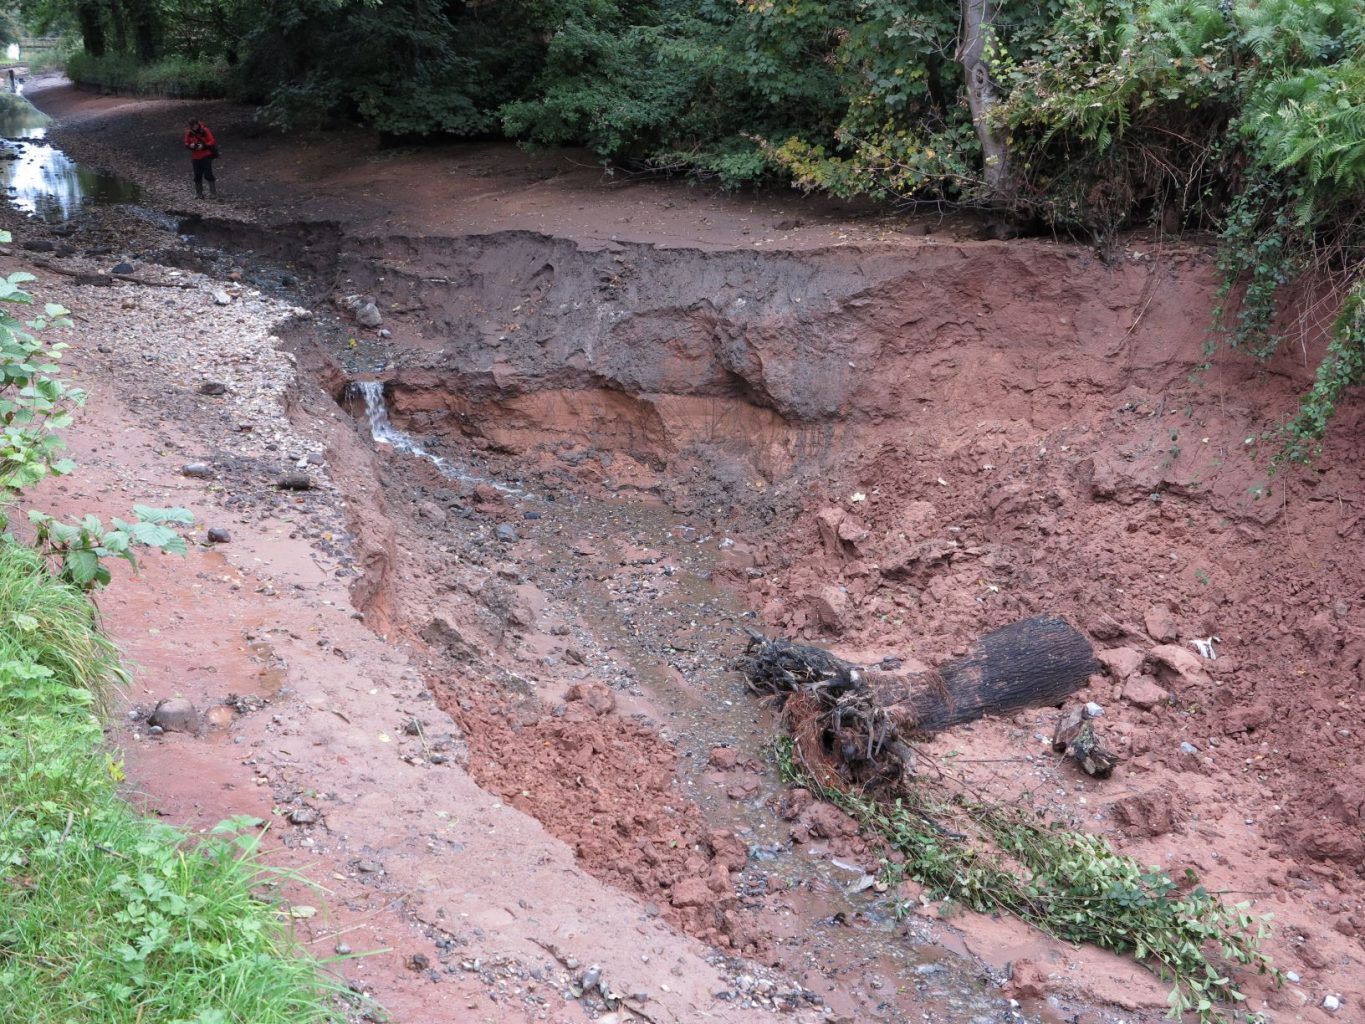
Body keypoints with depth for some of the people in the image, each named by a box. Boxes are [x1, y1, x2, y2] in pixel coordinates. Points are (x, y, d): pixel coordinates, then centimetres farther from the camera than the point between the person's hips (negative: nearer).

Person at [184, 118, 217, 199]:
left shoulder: (204, 130, -10)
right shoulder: (189, 133, 1)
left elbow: (212, 141, -10)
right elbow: (186, 144, 9)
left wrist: (203, 146, -23)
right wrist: (190, 146, -14)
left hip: (206, 156, -4)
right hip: (195, 157, 4)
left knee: (208, 175, -11)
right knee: (197, 176, 6)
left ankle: (213, 193, -3)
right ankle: (199, 194, 17)